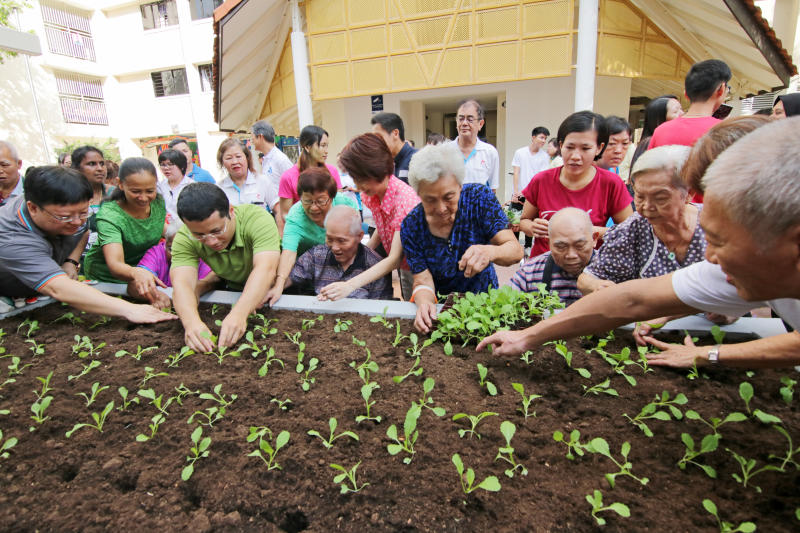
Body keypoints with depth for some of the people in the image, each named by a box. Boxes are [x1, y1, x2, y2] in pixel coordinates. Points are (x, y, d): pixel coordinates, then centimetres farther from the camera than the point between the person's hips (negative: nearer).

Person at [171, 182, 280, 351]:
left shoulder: (258, 219, -33)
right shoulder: (184, 239, -22)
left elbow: (265, 270, -43)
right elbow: (182, 283, -33)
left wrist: (239, 313, -57)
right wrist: (191, 321, -54)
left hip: (269, 287, -4)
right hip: (232, 288, 4)